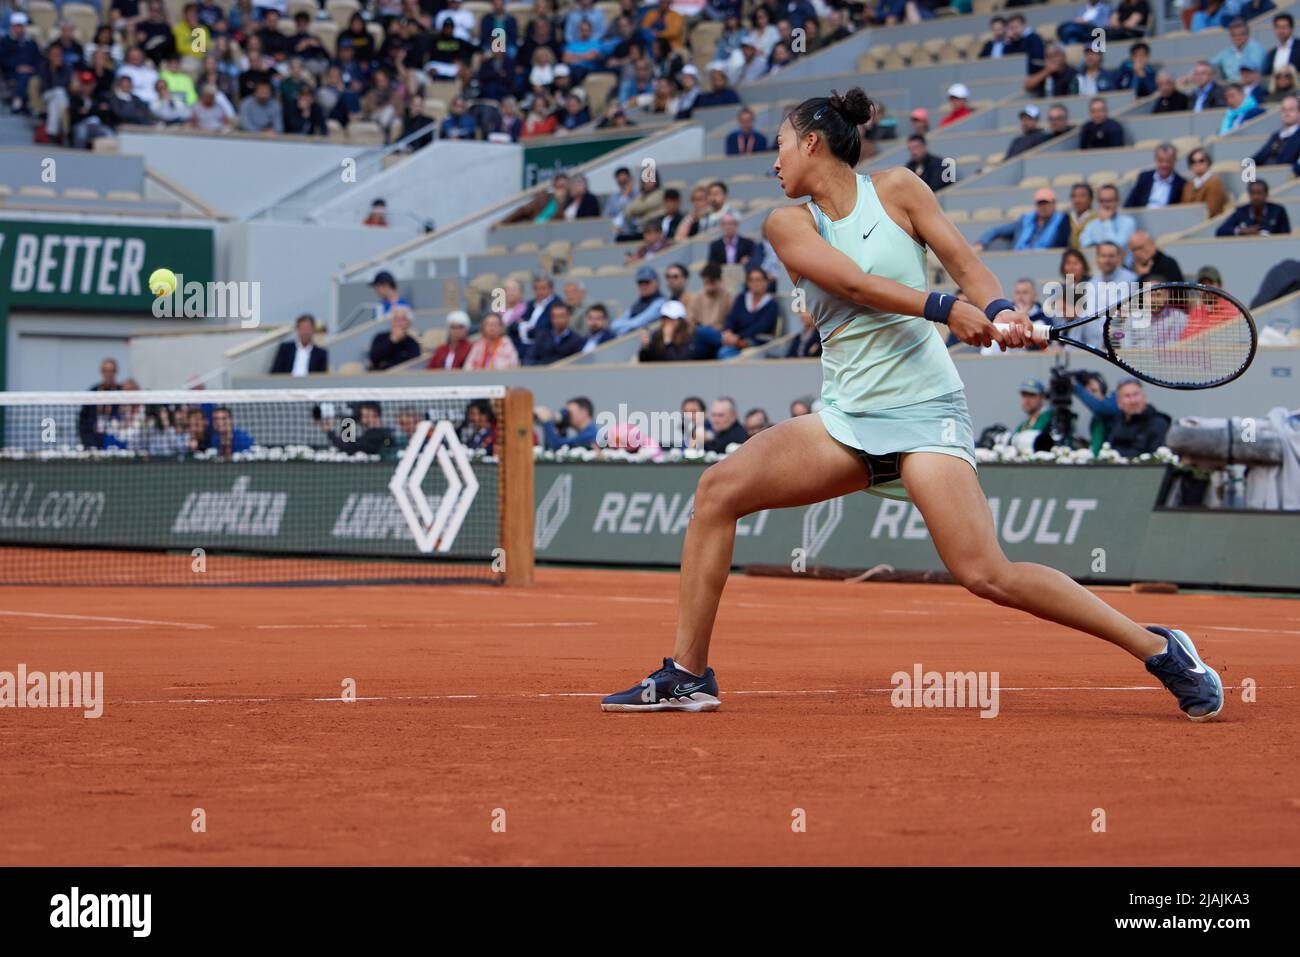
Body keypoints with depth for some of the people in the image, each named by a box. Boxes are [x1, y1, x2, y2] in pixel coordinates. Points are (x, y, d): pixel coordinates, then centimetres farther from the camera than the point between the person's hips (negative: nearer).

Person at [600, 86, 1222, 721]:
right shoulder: (788, 224, 5)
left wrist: (1000, 311, -21)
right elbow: (851, 282, -11)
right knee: (718, 490, -8)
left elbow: (966, 264, 0)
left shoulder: (896, 189, 1)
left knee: (987, 576, -17)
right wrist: (944, 309, -25)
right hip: (845, 416, 5)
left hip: (922, 411, -5)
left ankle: (1159, 649, -7)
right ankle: (688, 677, -1)